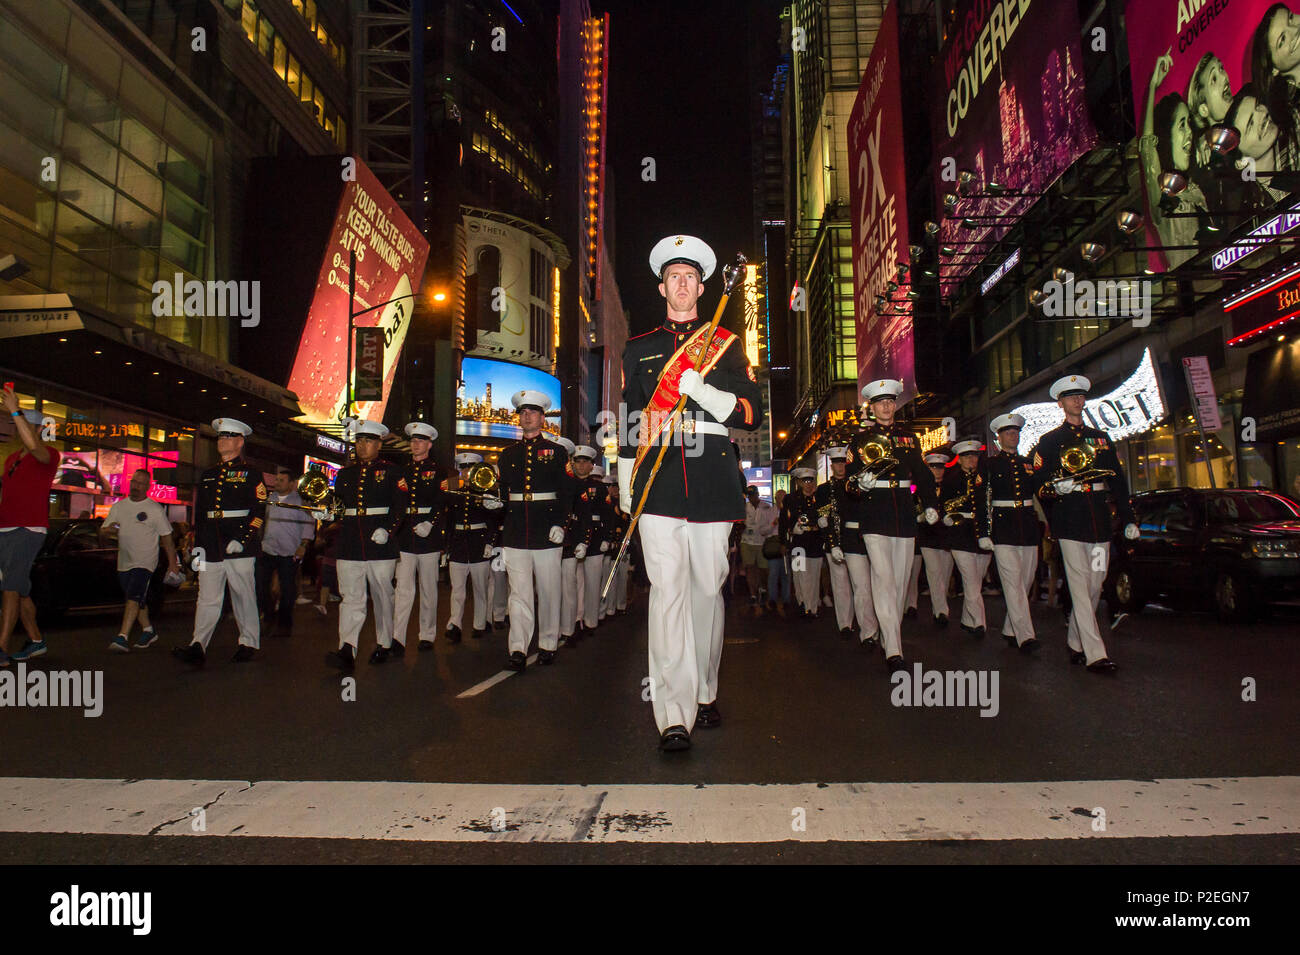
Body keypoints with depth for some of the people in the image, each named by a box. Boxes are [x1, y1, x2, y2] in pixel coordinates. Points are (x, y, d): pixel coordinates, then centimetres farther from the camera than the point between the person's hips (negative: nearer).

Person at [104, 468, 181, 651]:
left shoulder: (155, 509, -2)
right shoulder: (119, 506, 10)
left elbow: (167, 538, 0)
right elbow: (102, 530, 11)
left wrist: (173, 563, -3)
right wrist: (109, 528, -15)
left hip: (145, 562, -6)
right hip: (124, 563, 6)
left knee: (133, 598, -19)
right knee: (138, 601, 15)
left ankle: (123, 637, -24)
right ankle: (148, 631, 31)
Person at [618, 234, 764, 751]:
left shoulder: (727, 344, 15)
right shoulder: (638, 349, 18)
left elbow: (754, 412, 6)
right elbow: (628, 419, 20)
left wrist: (703, 392, -11)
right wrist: (625, 486, 15)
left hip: (713, 481, 1)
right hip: (657, 483, 0)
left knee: (708, 588, 6)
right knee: (667, 589, -11)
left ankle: (705, 693, 24)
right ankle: (674, 716, -13)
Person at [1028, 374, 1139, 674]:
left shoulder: (1101, 438, 17)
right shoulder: (1049, 441, 5)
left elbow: (1118, 480, 18)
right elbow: (1038, 483, -1)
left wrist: (1128, 519, 12)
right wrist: (1056, 487, -23)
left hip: (1100, 520, 5)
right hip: (1069, 520, -5)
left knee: (1095, 585, 7)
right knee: (1080, 585, -8)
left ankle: (1075, 643, 22)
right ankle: (1095, 654, -9)